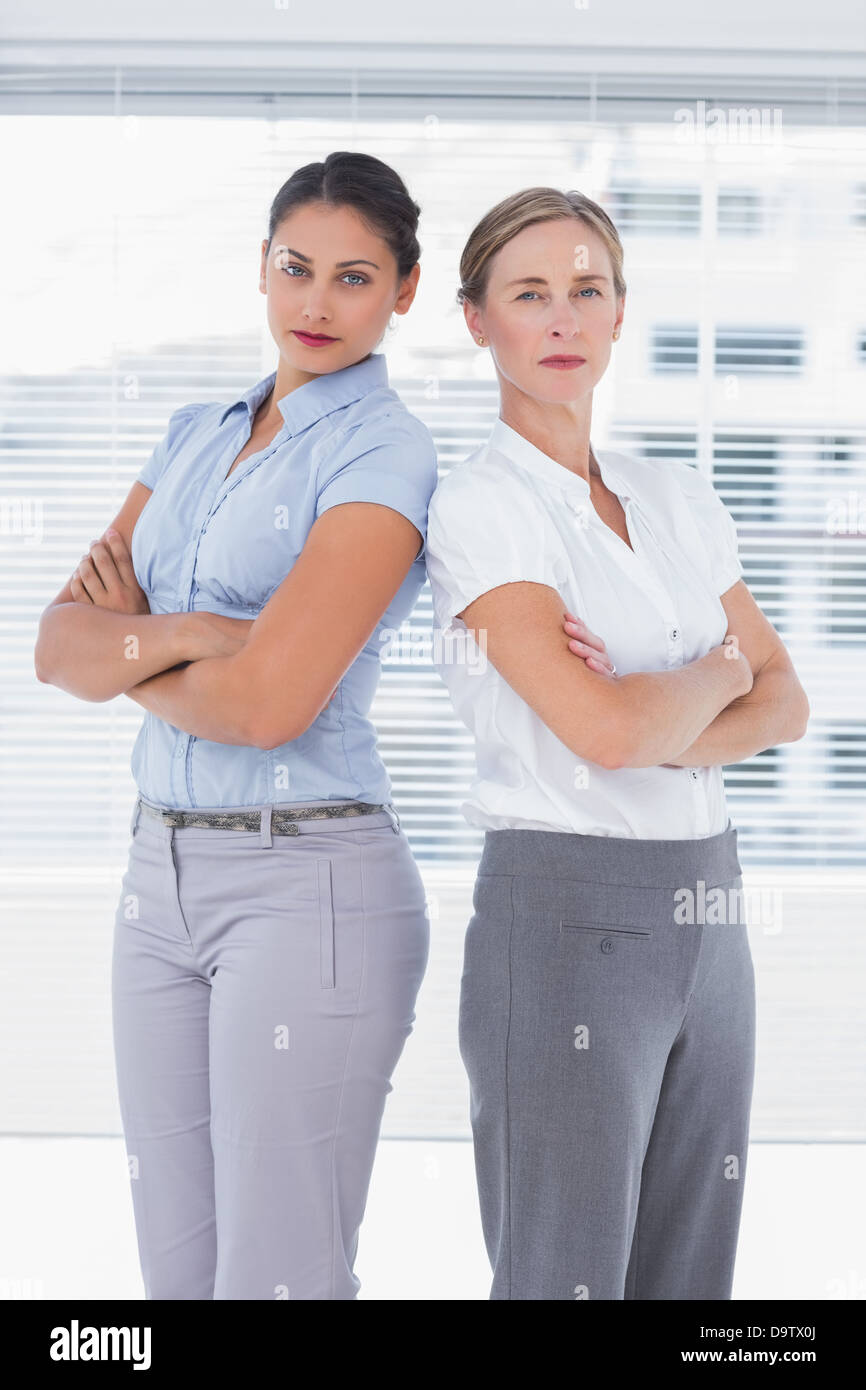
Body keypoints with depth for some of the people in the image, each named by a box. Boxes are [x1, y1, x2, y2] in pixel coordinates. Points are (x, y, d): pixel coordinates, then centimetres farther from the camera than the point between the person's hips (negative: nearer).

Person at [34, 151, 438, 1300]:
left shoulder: (385, 456, -10)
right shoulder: (197, 435, 13)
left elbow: (267, 701, -20)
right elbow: (60, 645, 4)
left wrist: (123, 648, -2)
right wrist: (176, 634, -16)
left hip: (310, 885, -7)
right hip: (162, 873, 7)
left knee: (278, 1277, -2)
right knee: (177, 1271, 12)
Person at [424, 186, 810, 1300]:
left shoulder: (678, 499, 12)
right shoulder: (478, 507, -10)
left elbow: (784, 705, 8)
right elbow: (603, 728, -20)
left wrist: (668, 734, -12)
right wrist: (720, 672, -1)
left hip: (707, 917, 7)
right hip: (565, 919, -7)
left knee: (688, 1272, 12)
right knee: (565, 1274, -1)